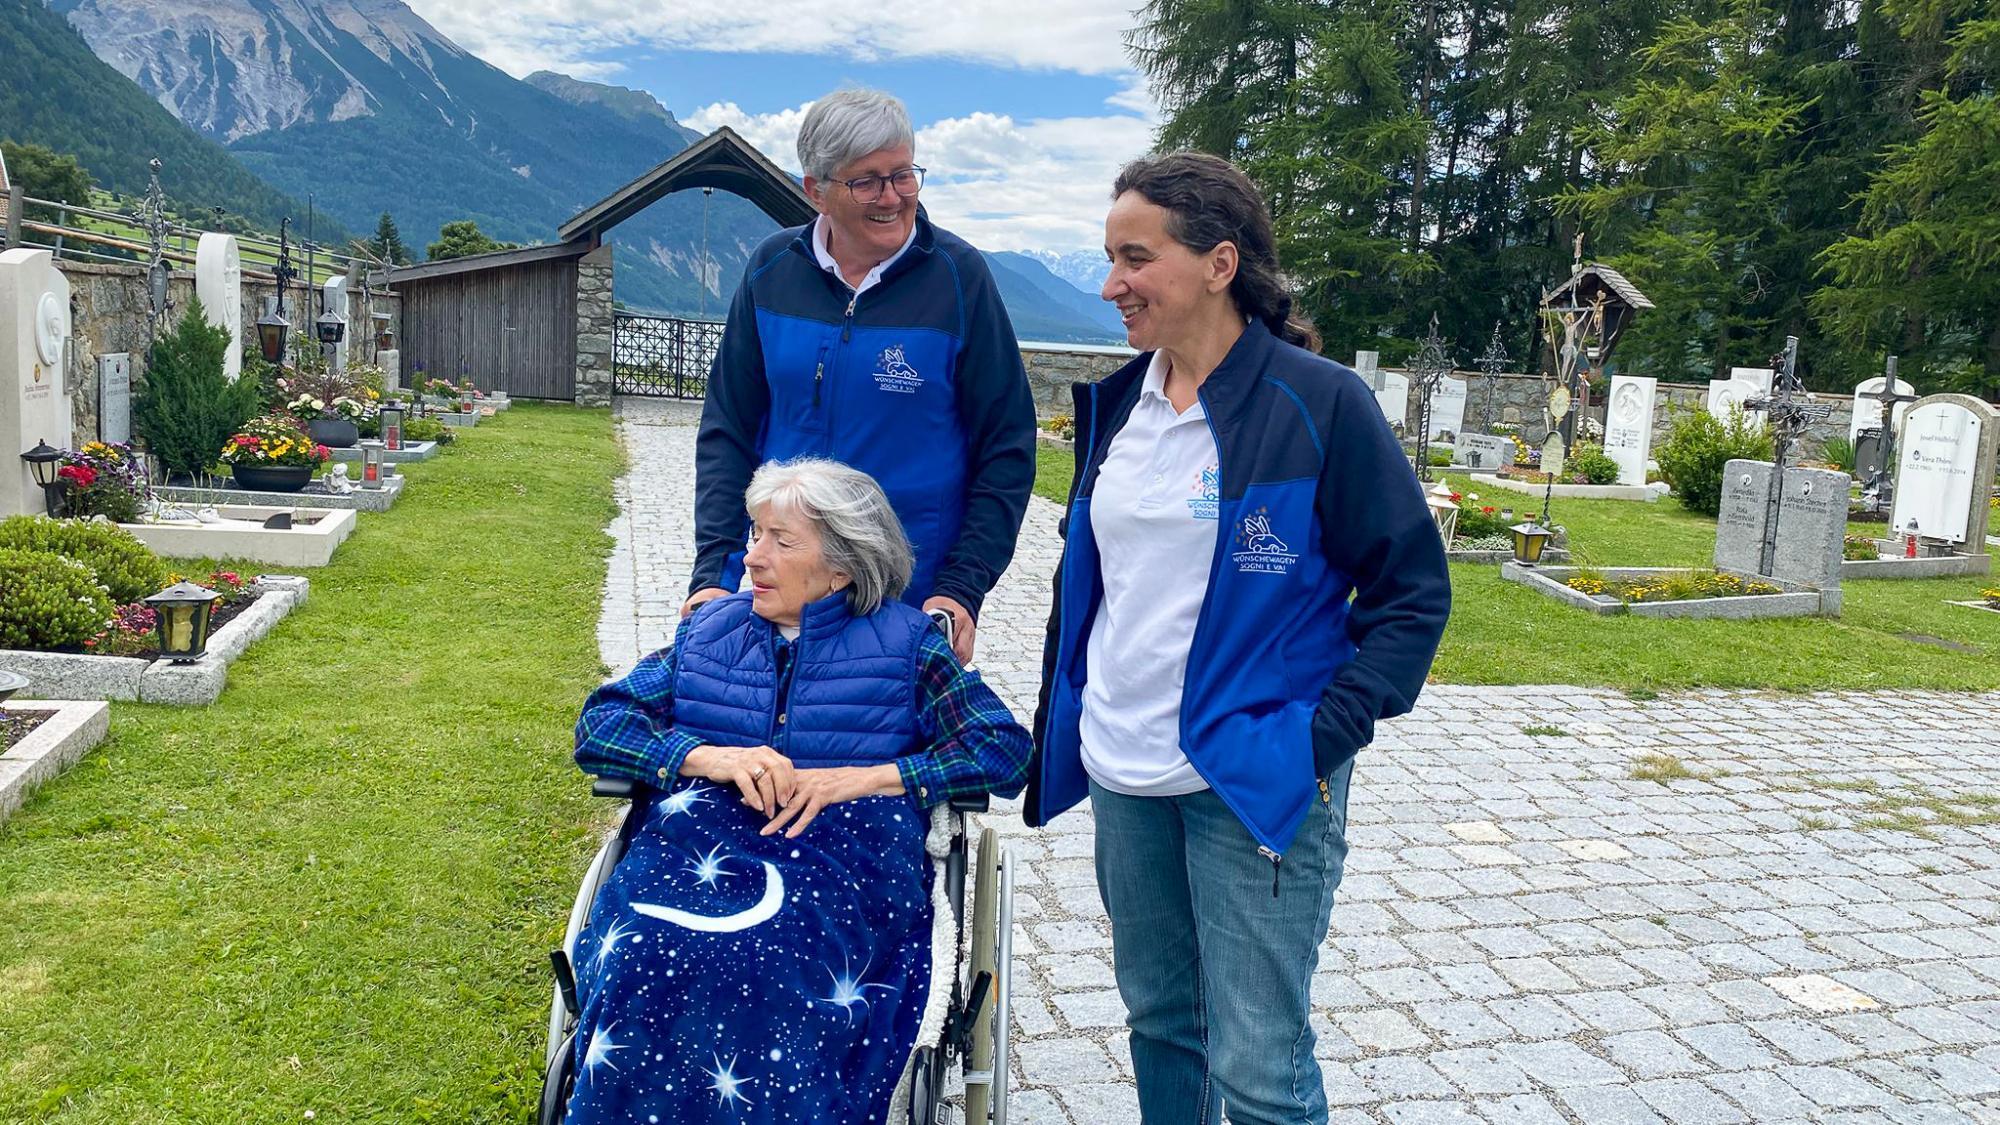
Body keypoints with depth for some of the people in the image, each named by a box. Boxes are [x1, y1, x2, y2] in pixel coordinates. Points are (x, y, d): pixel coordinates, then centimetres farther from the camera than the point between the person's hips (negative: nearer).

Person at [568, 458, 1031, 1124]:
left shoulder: (904, 643, 12)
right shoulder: (708, 630, 21)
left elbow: (1005, 749, 2)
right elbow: (598, 724, 13)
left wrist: (862, 777, -9)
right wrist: (707, 757, -6)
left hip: (846, 847, -2)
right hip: (698, 836, 3)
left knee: (774, 963, -35)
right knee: (649, 948, -32)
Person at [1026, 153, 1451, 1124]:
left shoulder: (1318, 403, -12)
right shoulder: (1117, 403, 6)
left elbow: (1412, 590, -9)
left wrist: (1322, 735, -17)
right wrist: (1066, 711, 12)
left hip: (1254, 781, -6)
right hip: (1124, 780, 6)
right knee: (1158, 1017, 19)